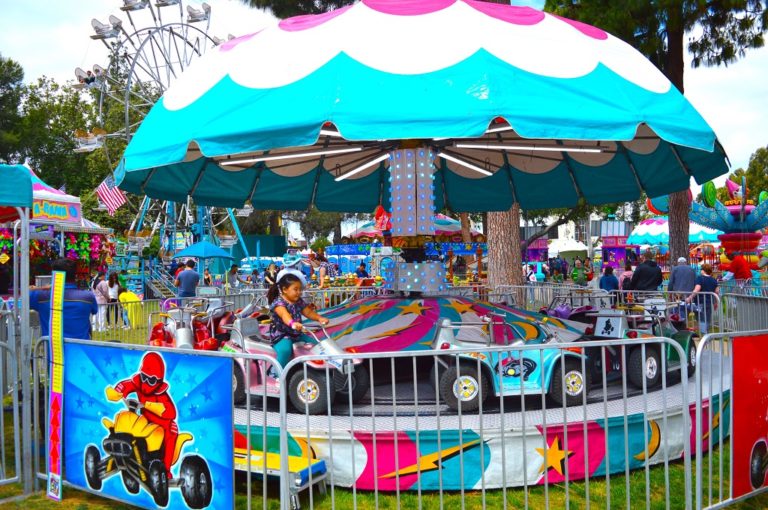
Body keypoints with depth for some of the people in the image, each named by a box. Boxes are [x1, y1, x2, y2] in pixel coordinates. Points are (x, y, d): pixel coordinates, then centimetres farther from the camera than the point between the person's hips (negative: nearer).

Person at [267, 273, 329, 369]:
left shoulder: (299, 301, 7)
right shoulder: (278, 302, -19)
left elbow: (309, 312, 7)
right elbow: (284, 314, -39)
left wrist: (319, 318, -16)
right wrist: (292, 323, -61)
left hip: (296, 334, 8)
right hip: (281, 336, -8)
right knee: (285, 350, -38)